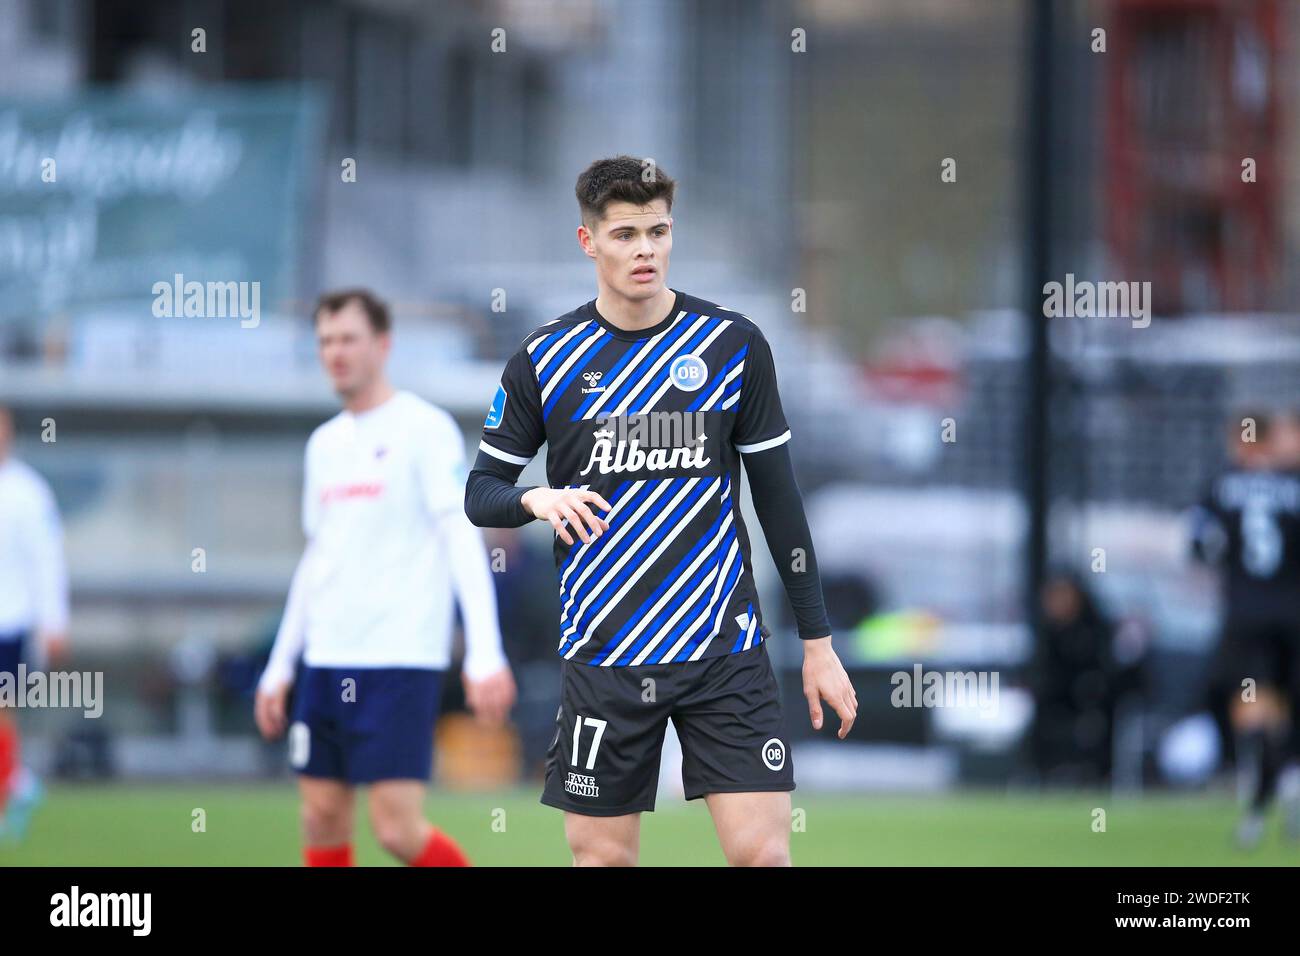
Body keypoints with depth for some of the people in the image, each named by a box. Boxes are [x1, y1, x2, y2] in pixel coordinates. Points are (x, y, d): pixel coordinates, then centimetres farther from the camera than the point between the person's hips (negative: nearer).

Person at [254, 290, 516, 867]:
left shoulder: (424, 429, -4)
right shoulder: (324, 444, 16)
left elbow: (462, 541, -10)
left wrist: (484, 655, -19)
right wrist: (279, 668, 21)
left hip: (401, 662, -7)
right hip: (326, 662, 7)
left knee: (398, 828, -12)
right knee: (322, 819, 3)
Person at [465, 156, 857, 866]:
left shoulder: (732, 345, 2)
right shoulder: (545, 359, 1)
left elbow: (778, 496, 6)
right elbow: (481, 491, 7)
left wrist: (817, 643, 5)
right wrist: (535, 500, -17)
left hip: (724, 648, 0)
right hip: (602, 652, 0)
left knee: (760, 853, -9)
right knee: (603, 859, 2)